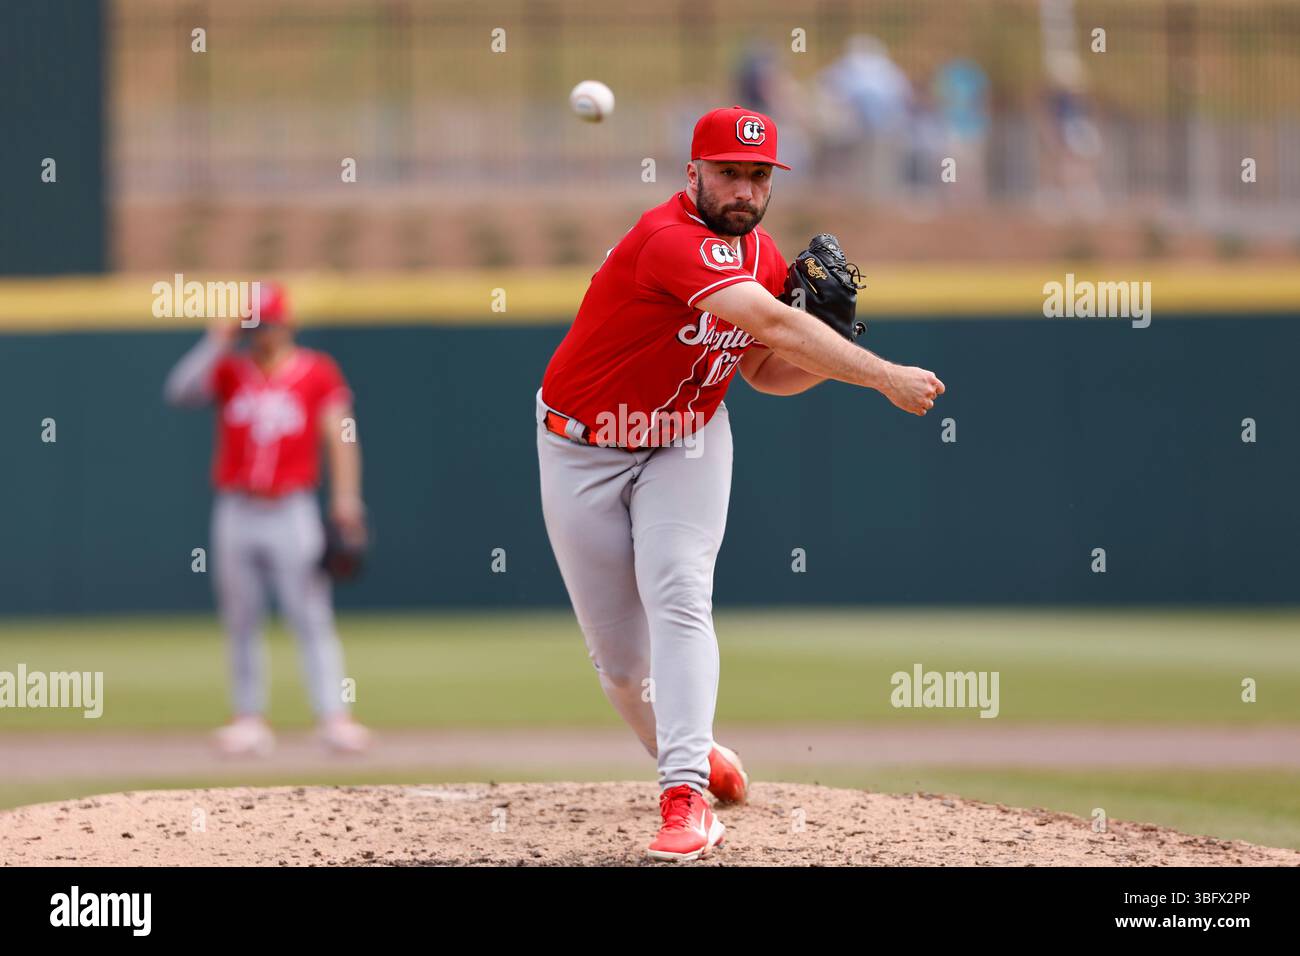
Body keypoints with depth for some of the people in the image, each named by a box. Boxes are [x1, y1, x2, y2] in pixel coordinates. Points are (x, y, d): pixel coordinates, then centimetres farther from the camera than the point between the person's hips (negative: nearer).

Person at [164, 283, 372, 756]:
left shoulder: (318, 372, 3)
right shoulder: (230, 371, 8)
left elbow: (340, 434, -2)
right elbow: (180, 390, -7)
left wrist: (346, 498, -11)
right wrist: (217, 342, -9)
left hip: (292, 514, -3)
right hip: (235, 516, 3)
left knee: (311, 618, -8)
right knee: (240, 622, 5)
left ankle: (333, 717, -10)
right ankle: (249, 719, 11)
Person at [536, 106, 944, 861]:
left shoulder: (763, 255, -5)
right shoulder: (670, 241, -30)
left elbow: (766, 371, 7)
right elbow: (770, 322, -42)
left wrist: (824, 360, -15)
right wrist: (884, 376, -44)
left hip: (687, 443, 4)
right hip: (585, 449, -4)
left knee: (679, 597, -19)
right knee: (617, 650, 2)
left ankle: (686, 796, -27)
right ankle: (685, 752, 31)